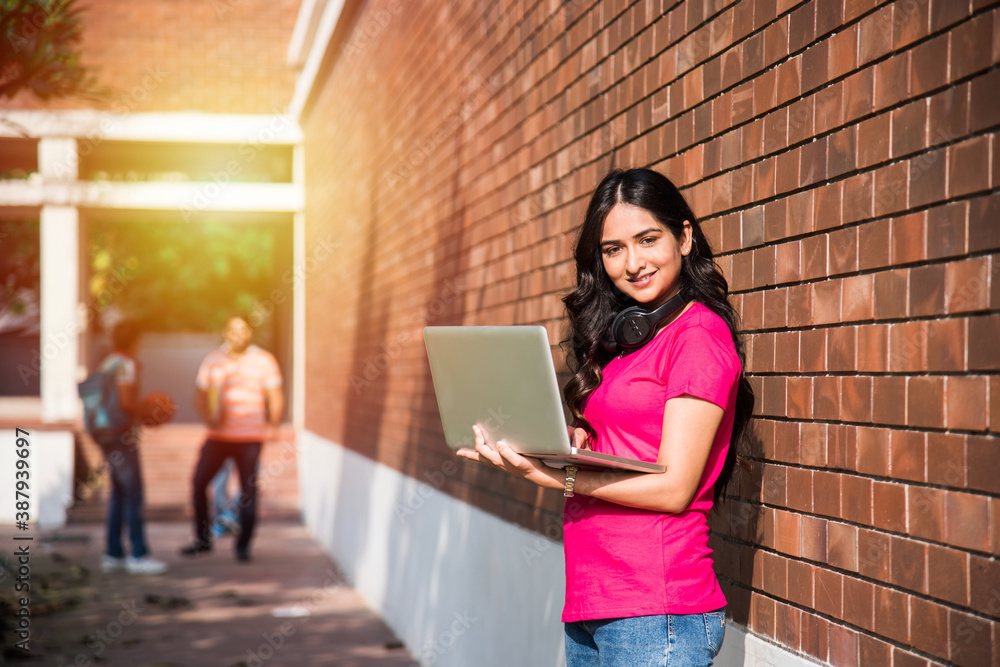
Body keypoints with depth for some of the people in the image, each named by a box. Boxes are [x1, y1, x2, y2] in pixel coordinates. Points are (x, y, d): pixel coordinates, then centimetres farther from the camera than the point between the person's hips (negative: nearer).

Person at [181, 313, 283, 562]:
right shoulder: (212, 360, 7)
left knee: (248, 492, -2)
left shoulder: (264, 360, 2)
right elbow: (200, 395, 10)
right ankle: (203, 539, 12)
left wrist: (273, 425, -9)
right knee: (199, 482, -3)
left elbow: (275, 397, 3)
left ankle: (243, 546, 9)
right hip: (218, 435, 2)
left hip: (250, 438, -2)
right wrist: (208, 417, -8)